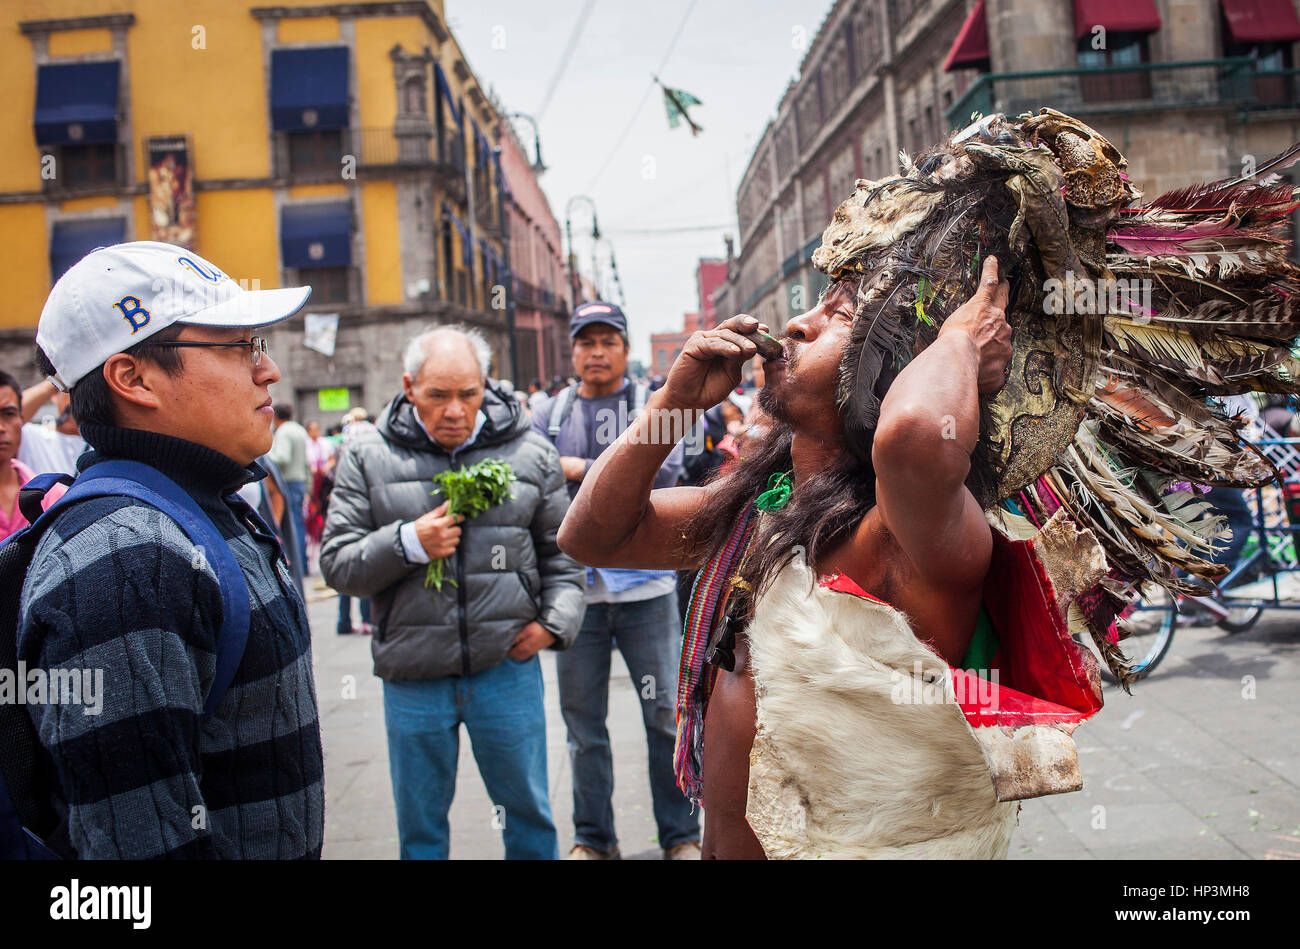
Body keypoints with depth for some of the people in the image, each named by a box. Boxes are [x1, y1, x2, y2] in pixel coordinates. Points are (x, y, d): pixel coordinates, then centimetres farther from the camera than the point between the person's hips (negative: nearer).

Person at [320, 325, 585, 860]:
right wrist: (407, 544, -16)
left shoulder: (530, 453, 2)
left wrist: (555, 621, -1)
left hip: (507, 665, 0)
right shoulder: (367, 458, -1)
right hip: (413, 676, 0)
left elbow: (561, 552, 12)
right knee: (420, 829, 15)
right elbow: (337, 565, -1)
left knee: (529, 814, 14)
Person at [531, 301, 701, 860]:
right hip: (576, 588, 2)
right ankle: (593, 837, 26)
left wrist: (581, 469, -11)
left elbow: (663, 468, -13)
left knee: (666, 714, 4)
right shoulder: (550, 416, 10)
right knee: (583, 721, 10)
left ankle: (680, 834, 19)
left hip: (644, 586, -2)